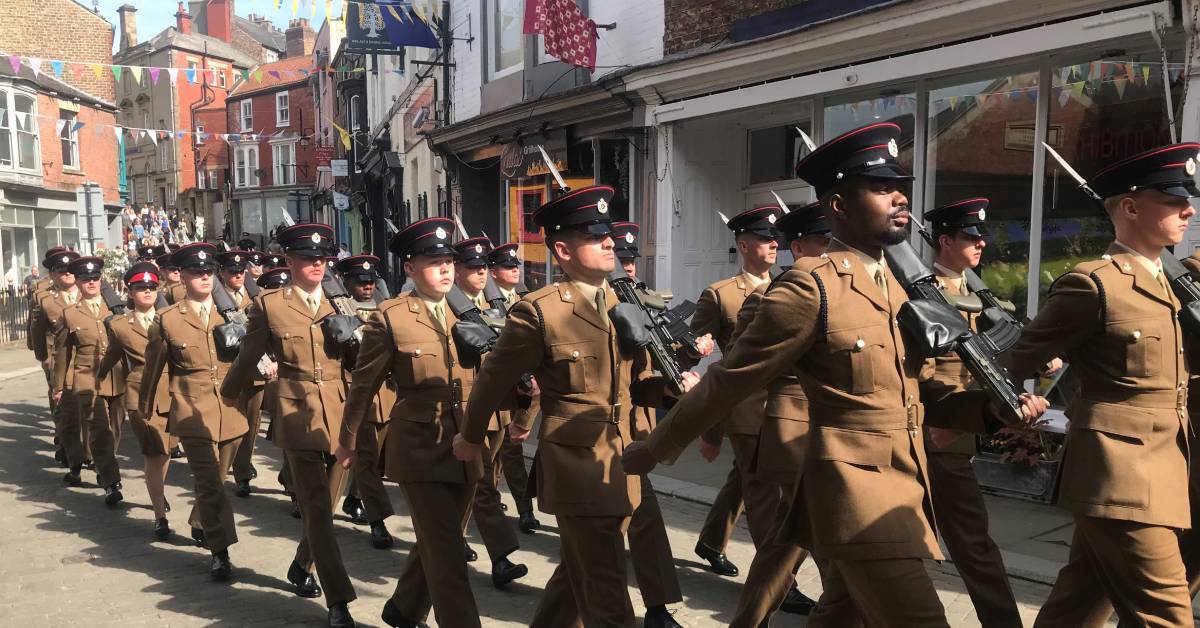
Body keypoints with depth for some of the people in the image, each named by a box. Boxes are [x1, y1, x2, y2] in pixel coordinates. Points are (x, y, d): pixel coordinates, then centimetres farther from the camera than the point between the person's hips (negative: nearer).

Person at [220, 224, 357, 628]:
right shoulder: (269, 305, 0)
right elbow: (248, 357, 15)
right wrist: (231, 393, 26)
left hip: (340, 417, 4)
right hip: (298, 417, -4)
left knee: (324, 506, 14)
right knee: (316, 509, -8)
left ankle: (301, 567, 40)